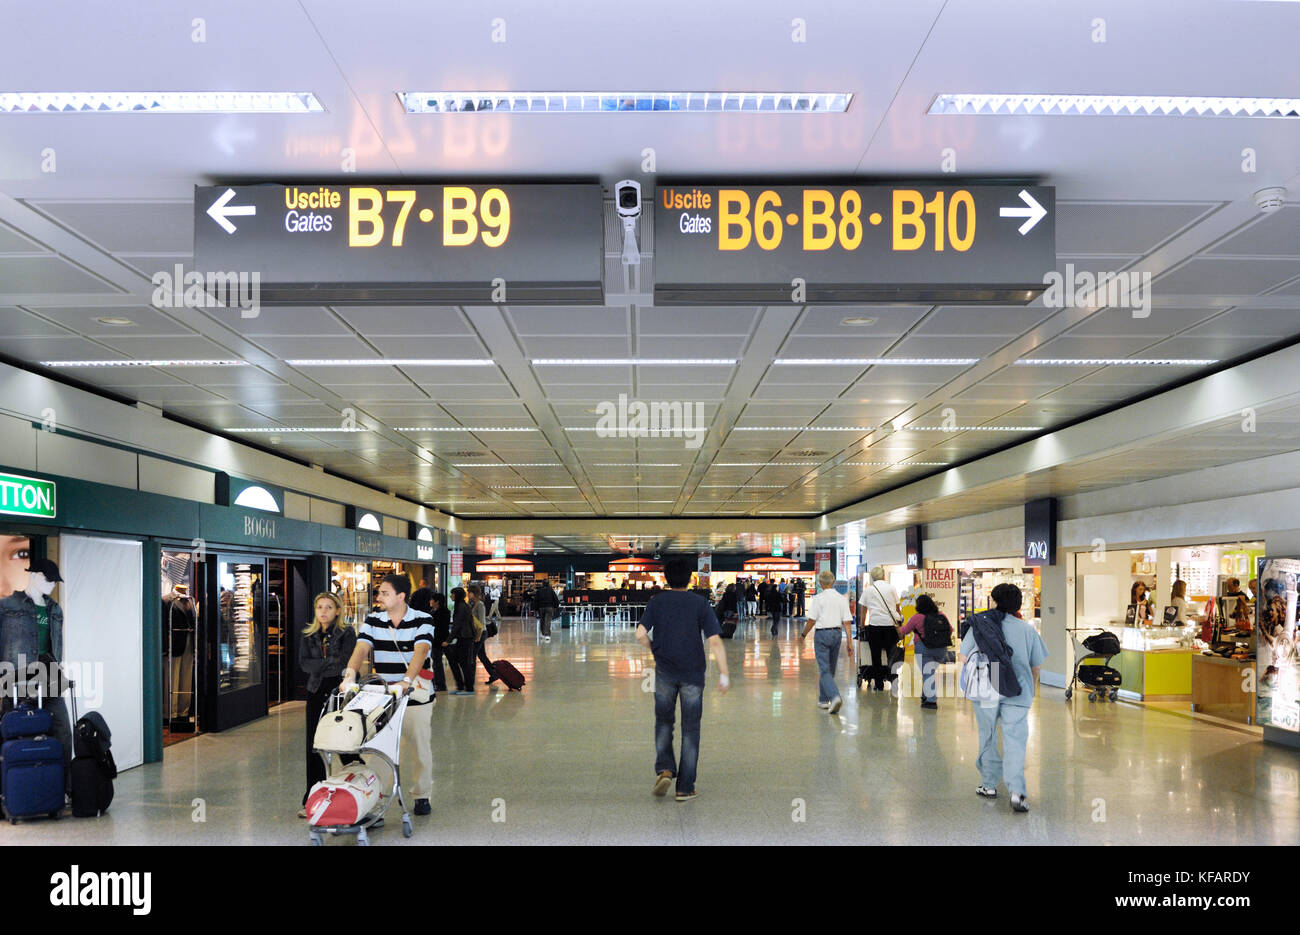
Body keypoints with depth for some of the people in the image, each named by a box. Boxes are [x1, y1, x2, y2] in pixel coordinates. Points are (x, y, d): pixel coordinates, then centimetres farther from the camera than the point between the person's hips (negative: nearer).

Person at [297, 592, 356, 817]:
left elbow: (346, 663, -11)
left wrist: (318, 667, -10)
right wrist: (331, 662, -12)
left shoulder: (347, 633, 0)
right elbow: (303, 663, -1)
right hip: (316, 693, 3)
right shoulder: (308, 634, 12)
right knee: (314, 746, 1)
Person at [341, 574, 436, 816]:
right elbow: (361, 649, -10)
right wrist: (350, 675, -30)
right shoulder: (373, 622, 4)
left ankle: (422, 796, 22)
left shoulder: (423, 621, -7)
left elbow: (420, 652, -22)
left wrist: (406, 681, -38)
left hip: (415, 695, -2)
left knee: (419, 747, 7)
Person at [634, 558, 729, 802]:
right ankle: (685, 788, 8)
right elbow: (715, 641, -10)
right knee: (690, 729, 7)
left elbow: (641, 634, -8)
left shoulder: (656, 602, 1)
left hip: (665, 671, 1)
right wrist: (724, 674, -5)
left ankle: (664, 769, -2)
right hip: (693, 673, -1)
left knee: (664, 722, 18)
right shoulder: (700, 603, -2)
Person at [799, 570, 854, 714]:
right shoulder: (842, 599, 3)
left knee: (824, 670, -5)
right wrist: (850, 643, 2)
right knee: (830, 669, 17)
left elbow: (811, 621, -10)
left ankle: (835, 697, -25)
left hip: (822, 634, -5)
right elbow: (847, 622, 0)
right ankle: (823, 699, 28)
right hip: (837, 633, 5)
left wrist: (803, 634, 6)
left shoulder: (818, 598, -9)